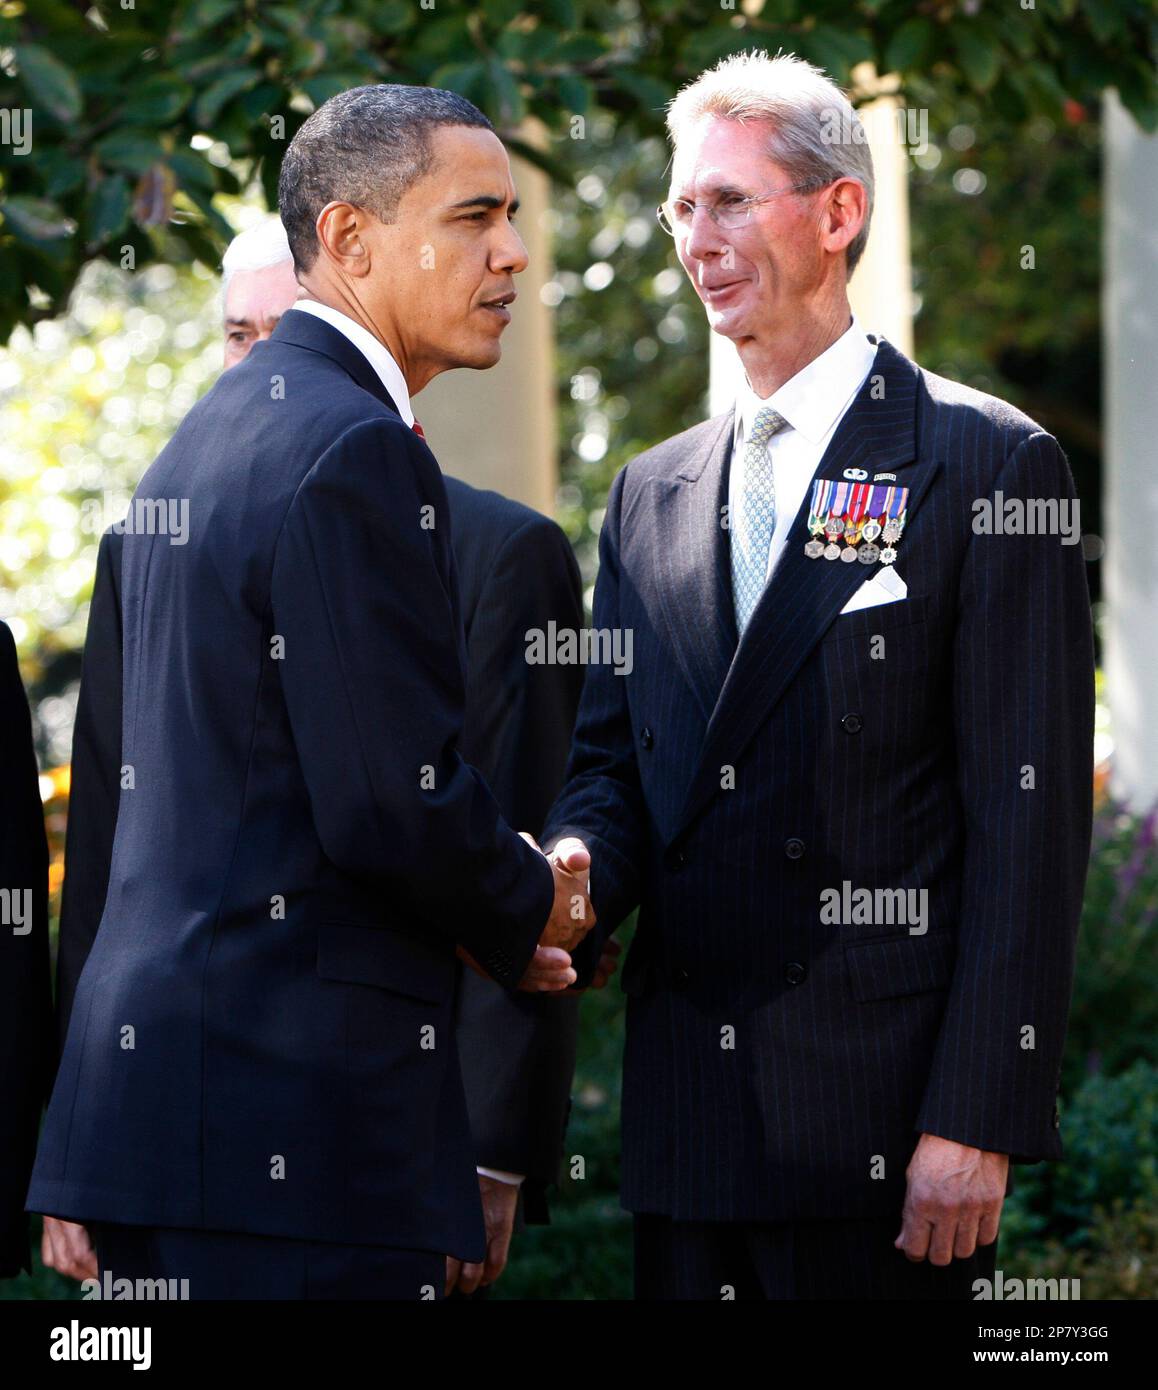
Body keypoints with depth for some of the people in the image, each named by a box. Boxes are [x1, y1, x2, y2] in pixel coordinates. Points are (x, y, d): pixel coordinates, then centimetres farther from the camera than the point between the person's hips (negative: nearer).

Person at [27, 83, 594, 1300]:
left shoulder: (206, 436, 18)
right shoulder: (353, 449, -14)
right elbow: (394, 803, -19)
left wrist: (495, 906, 16)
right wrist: (527, 915, 1)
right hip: (295, 1110, -10)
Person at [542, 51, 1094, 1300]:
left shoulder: (988, 467, -3)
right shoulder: (650, 493, 16)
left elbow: (1029, 820, -8)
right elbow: (611, 762, 17)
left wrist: (976, 1119, -15)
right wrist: (576, 872, -8)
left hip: (881, 1125, -5)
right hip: (686, 1119, 6)